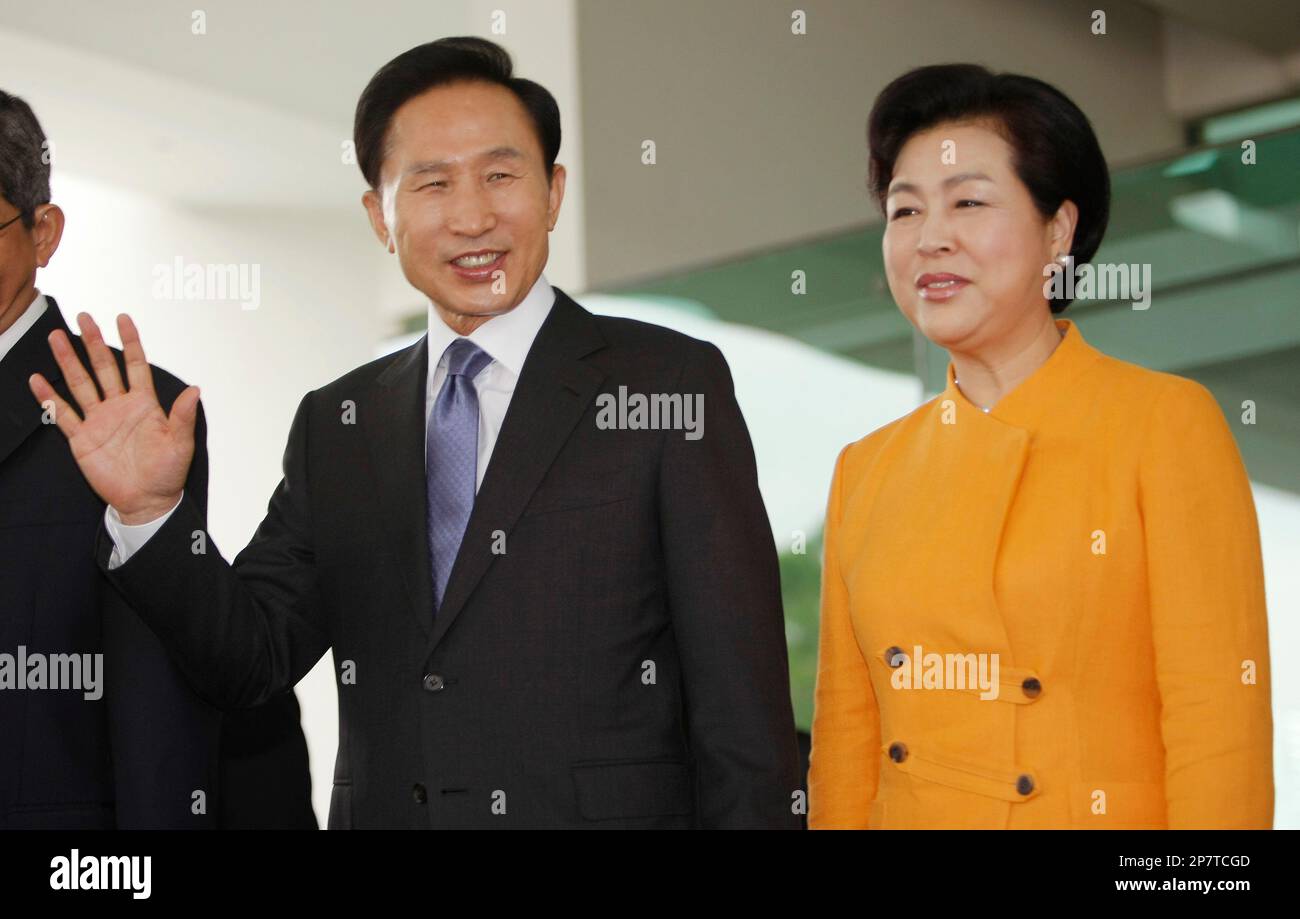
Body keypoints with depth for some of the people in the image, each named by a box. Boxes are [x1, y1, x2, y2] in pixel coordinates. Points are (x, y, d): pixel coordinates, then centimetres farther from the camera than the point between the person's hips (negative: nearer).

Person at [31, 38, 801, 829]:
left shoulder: (673, 384, -6)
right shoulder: (337, 425, 7)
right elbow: (252, 659, 4)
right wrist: (150, 513, -10)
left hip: (602, 810, -4)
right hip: (381, 809, 4)